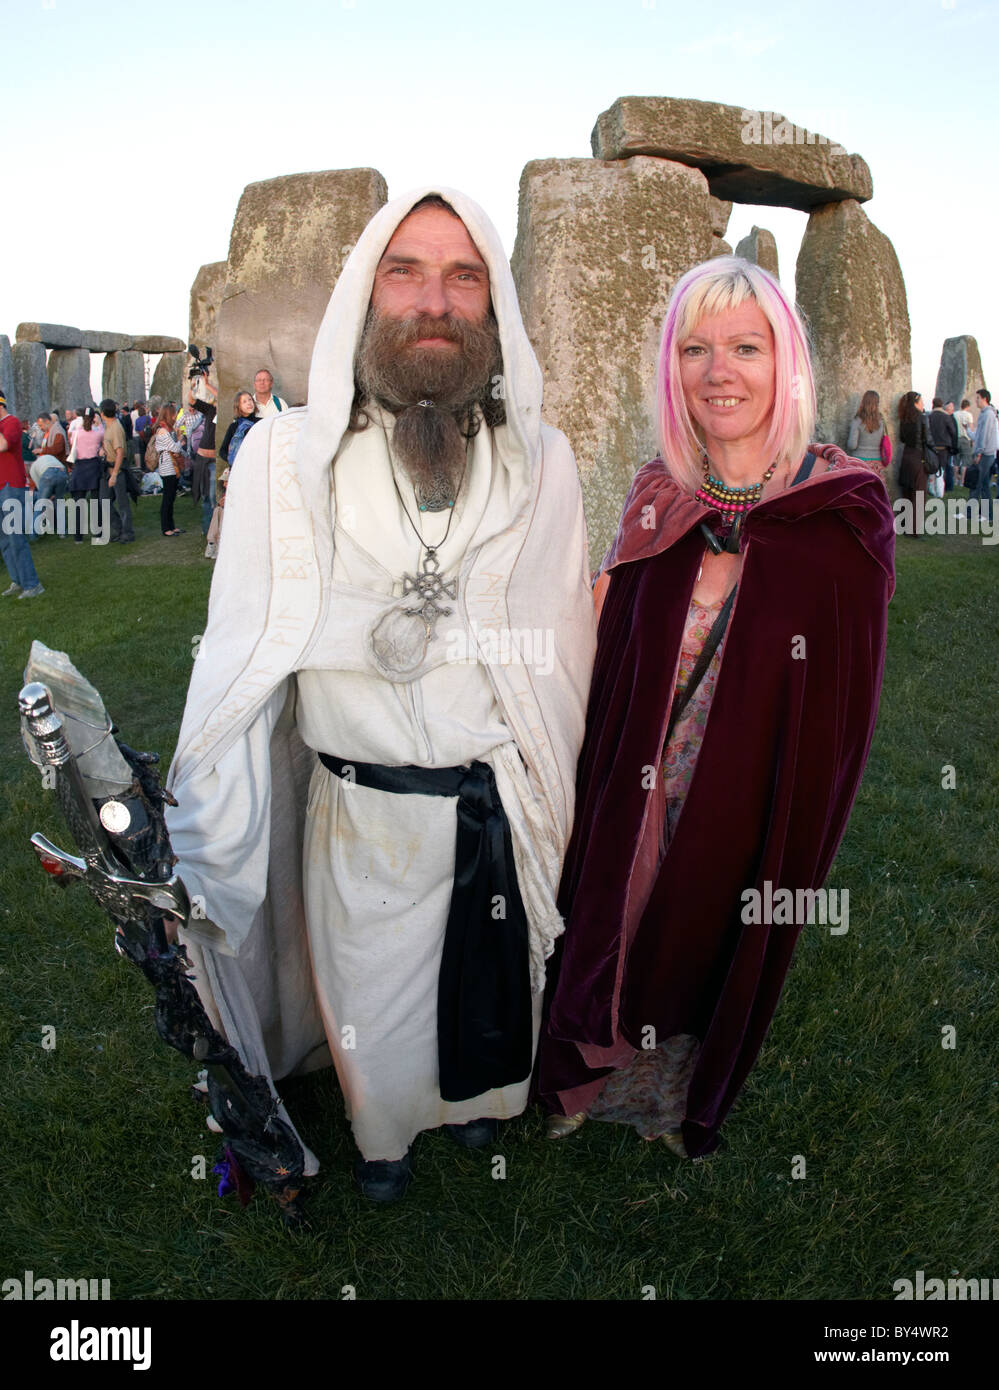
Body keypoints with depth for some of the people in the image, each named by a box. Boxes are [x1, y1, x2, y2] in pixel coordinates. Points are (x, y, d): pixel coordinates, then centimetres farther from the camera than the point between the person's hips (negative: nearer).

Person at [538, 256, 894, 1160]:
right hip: (639, 790, 3)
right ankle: (591, 1082, 52)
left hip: (755, 804, -2)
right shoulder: (658, 496, -4)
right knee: (611, 927, 20)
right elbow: (616, 664, 5)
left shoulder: (844, 513, -15)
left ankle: (688, 1107, 52)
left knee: (714, 949, 20)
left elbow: (842, 712, -12)